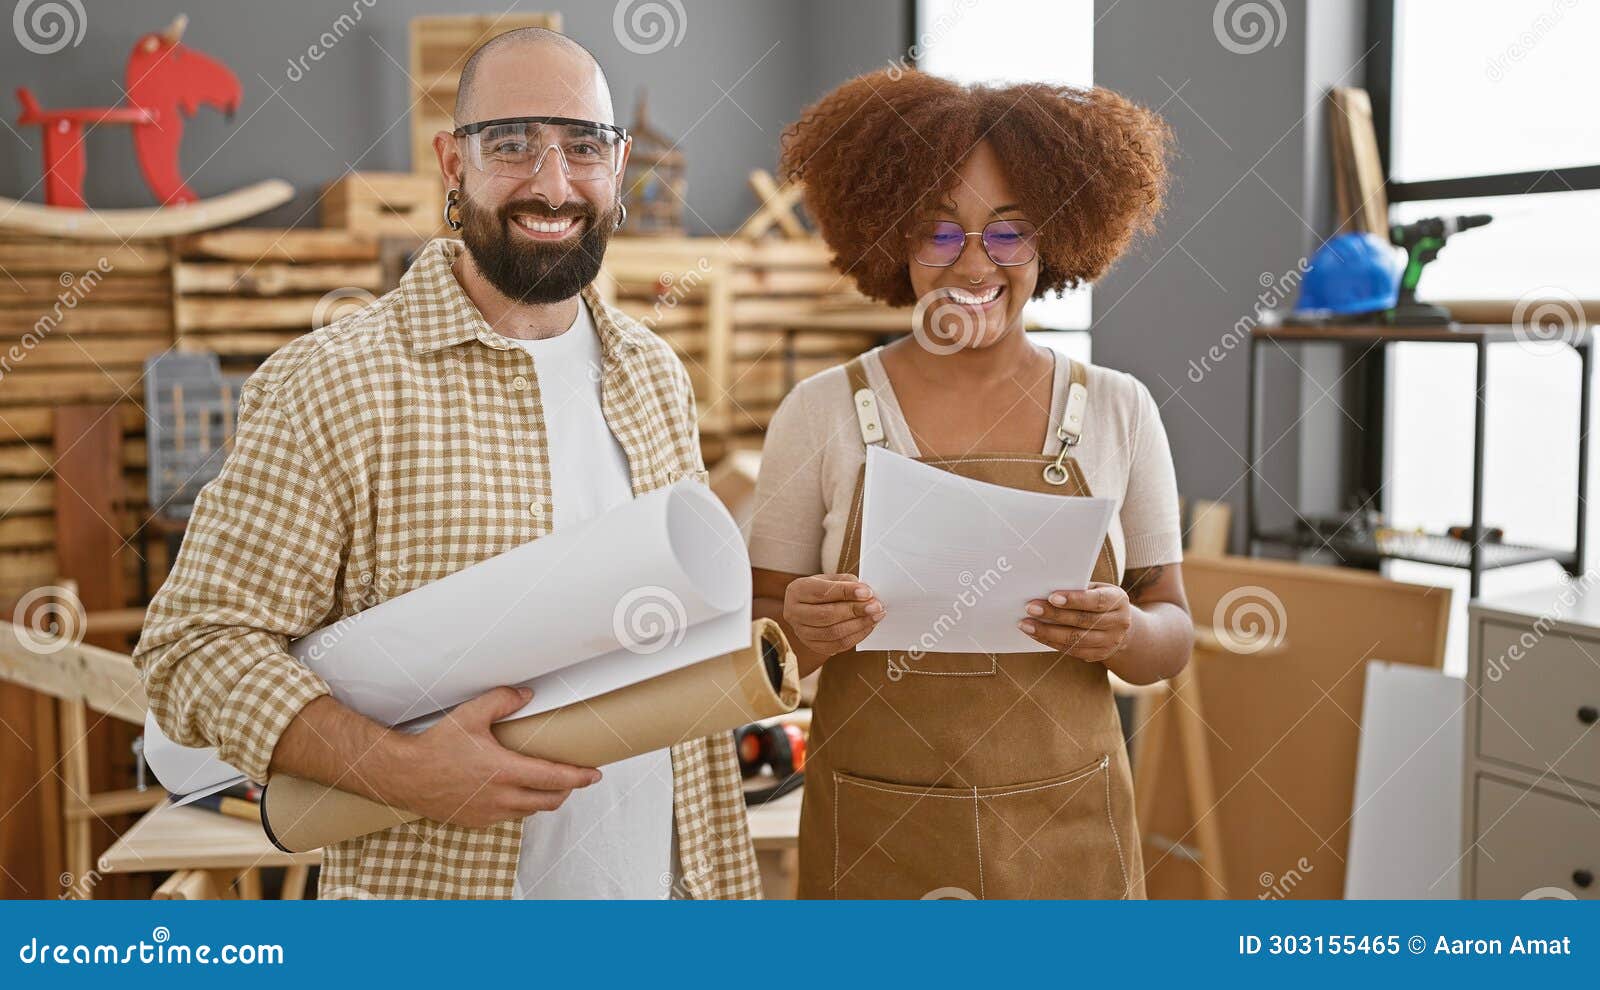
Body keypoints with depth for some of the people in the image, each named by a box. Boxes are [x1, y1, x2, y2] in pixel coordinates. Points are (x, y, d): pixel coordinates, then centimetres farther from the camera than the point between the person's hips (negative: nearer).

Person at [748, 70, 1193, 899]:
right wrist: (801, 630, -22)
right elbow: (758, 629, 0)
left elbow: (1171, 634, 3)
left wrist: (1124, 633, -18)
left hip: (1068, 831, 1)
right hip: (873, 835, -1)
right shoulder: (819, 412, -6)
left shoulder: (1120, 410, -2)